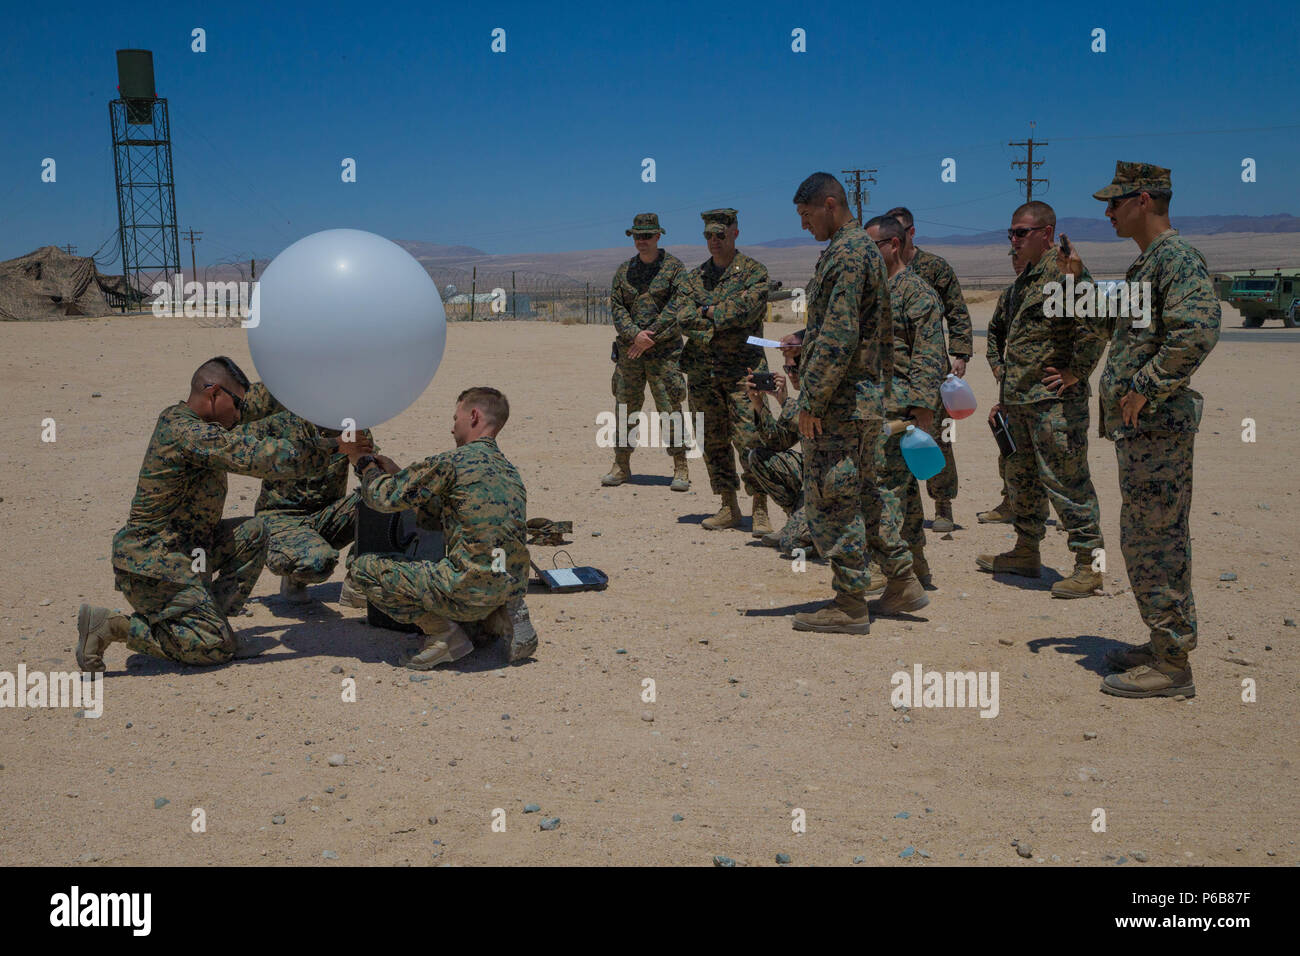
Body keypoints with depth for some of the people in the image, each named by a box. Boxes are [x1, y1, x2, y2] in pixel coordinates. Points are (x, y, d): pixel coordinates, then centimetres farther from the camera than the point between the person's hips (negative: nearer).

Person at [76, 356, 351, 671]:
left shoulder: (180, 417, 7)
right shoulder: (191, 434, -23)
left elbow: (256, 401, 20)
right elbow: (263, 459, -27)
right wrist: (330, 446, -20)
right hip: (152, 565, -10)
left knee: (253, 533, 12)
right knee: (216, 648, -7)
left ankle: (213, 621, 11)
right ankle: (113, 627, -4)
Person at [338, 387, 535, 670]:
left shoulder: (454, 461, -10)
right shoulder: (510, 470, 15)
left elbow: (385, 497, -3)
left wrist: (361, 460, 15)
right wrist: (397, 473, 26)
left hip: (472, 590, -8)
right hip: (513, 589, 8)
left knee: (363, 568, 3)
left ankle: (443, 632, -3)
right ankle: (499, 618, 12)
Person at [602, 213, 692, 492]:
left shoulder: (674, 266, 1)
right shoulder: (624, 270, 13)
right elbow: (616, 306, 6)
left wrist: (650, 336, -13)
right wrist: (635, 334, -12)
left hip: (664, 349, -4)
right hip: (629, 349, 4)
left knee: (670, 409, -5)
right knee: (625, 406, 6)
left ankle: (680, 469, 1)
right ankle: (621, 466, 17)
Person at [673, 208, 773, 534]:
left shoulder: (754, 272, 0)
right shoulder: (695, 277, 14)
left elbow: (746, 309, -16)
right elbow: (681, 316, 0)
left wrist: (707, 312, -7)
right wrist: (721, 321, -14)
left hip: (743, 369, -5)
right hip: (702, 372, 5)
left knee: (750, 440, -10)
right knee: (714, 441, 7)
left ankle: (760, 510, -3)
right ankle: (729, 509, 17)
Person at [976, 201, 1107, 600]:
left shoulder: (1064, 271, -12)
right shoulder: (1024, 278, 19)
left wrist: (1076, 373, -19)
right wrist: (1005, 394, 24)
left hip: (1055, 401, -10)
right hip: (1021, 400, 10)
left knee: (1065, 480, -7)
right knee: (1022, 476, 17)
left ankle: (1089, 565, 0)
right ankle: (1026, 552, 30)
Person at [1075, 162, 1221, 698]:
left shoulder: (1177, 259, -14)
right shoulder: (1145, 264, 18)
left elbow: (1198, 331, -28)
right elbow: (1115, 328, 29)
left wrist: (1144, 388, -23)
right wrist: (1079, 285, 18)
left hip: (1157, 426, -11)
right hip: (1140, 427, 11)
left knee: (1153, 542, -6)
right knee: (1151, 539, 16)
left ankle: (1171, 666, 1)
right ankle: (1165, 646, 27)